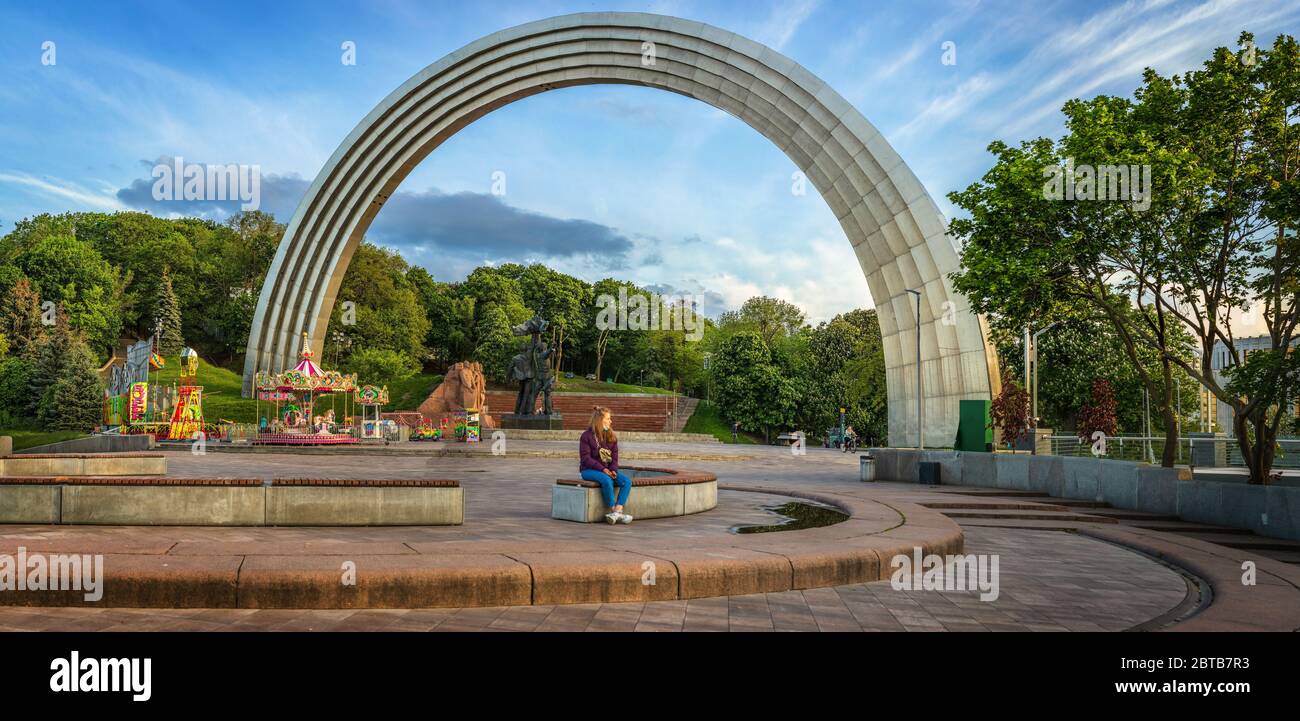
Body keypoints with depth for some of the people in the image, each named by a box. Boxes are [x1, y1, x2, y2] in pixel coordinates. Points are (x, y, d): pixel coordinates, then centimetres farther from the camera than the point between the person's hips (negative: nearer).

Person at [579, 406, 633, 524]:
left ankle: (617, 511, -30)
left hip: (608, 469, 6)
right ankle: (615, 512, -26)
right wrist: (602, 469, -22)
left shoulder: (611, 436, 11)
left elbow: (615, 456, 7)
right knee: (607, 480, -36)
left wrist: (613, 470, -13)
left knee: (627, 481, -20)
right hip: (589, 470, -6)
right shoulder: (587, 436, -7)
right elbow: (585, 458, -14)